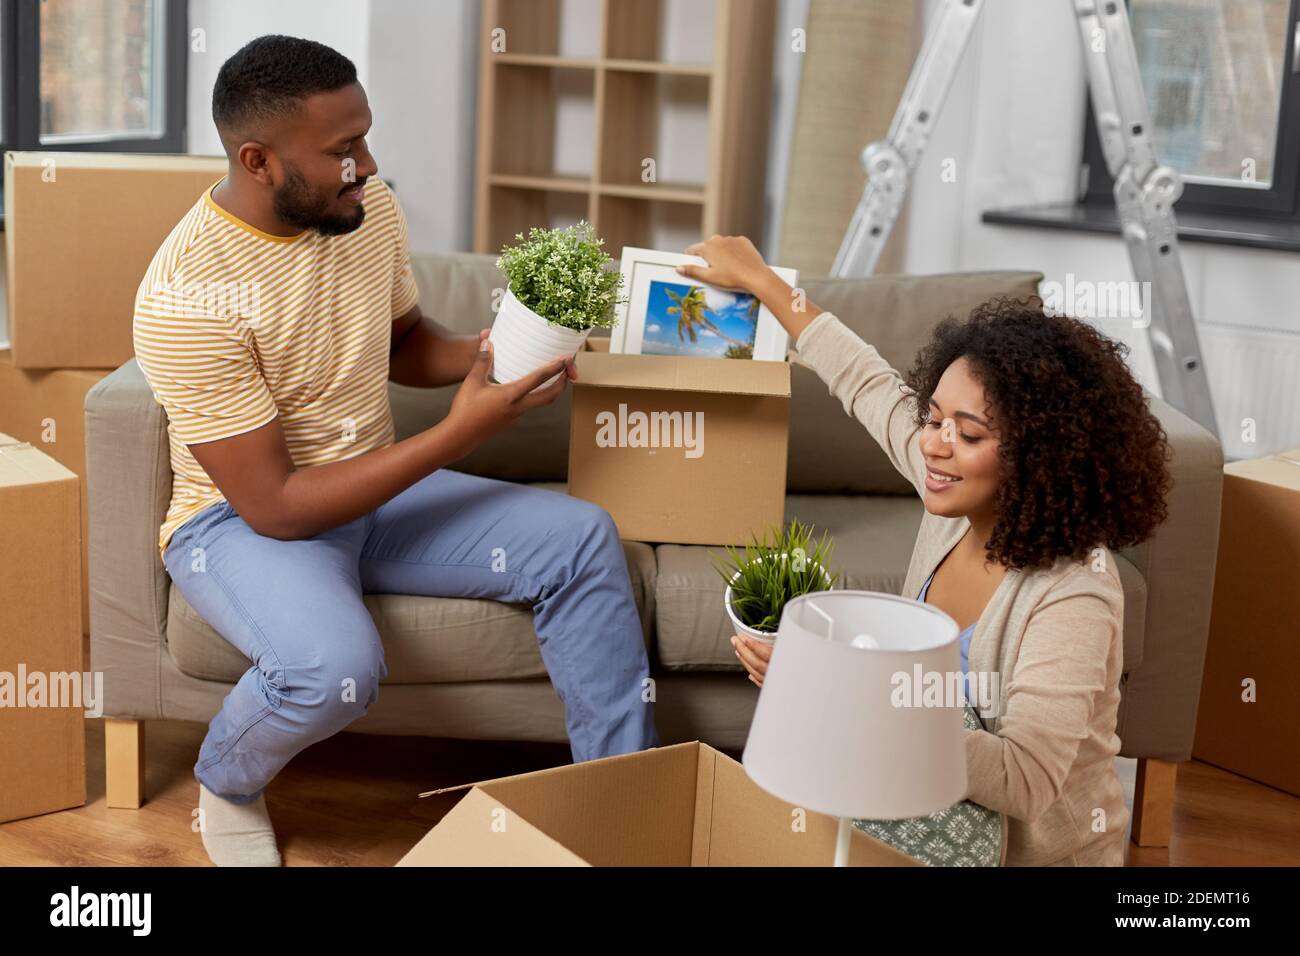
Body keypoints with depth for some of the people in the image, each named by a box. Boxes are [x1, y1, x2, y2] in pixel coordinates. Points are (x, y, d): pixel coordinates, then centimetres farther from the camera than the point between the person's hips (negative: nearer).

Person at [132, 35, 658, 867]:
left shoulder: (368, 207, -6)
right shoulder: (187, 294, -26)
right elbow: (275, 507, -26)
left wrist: (488, 352, -10)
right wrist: (458, 435, -29)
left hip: (376, 489, 7)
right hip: (243, 519, -6)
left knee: (581, 539, -10)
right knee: (336, 666, -36)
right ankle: (226, 784, 1)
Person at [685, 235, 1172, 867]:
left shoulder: (1071, 598, -27)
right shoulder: (956, 500, -7)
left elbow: (1024, 780, -37)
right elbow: (870, 384, 8)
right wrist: (756, 279, 18)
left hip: (1038, 853, -6)